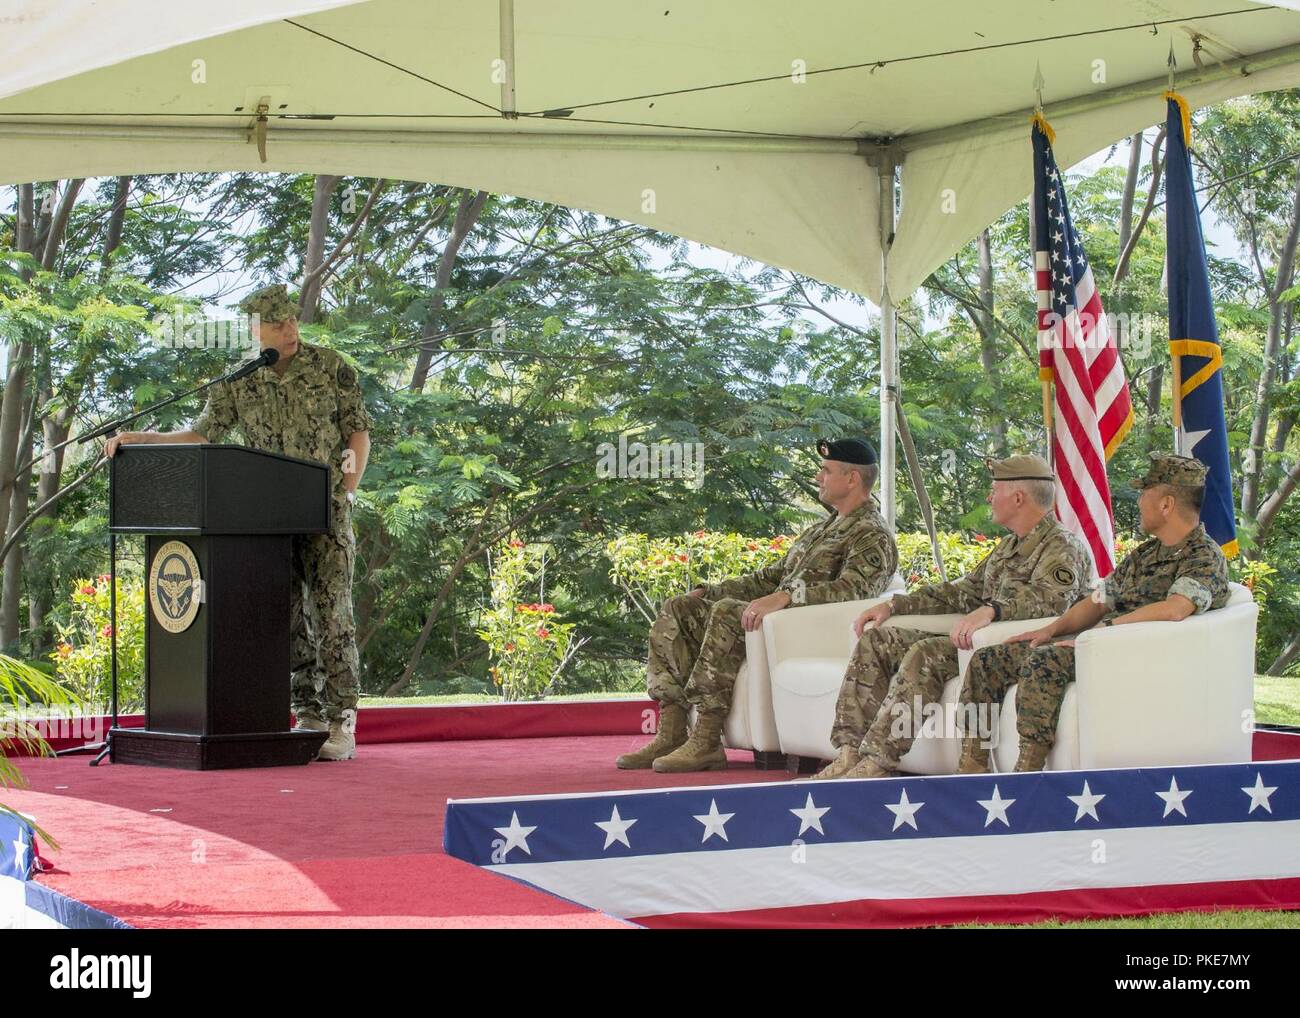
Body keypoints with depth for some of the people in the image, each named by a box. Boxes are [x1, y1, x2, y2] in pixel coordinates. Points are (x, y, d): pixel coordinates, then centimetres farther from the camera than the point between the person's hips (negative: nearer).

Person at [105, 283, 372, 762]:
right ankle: (307, 715, 12)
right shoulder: (237, 382, 7)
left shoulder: (331, 367, -1)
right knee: (286, 617, 4)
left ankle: (341, 722, -5)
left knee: (331, 613, -7)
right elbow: (202, 433, 7)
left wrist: (347, 490, -8)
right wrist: (138, 439, -2)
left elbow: (358, 432, 1)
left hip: (325, 512, -4)